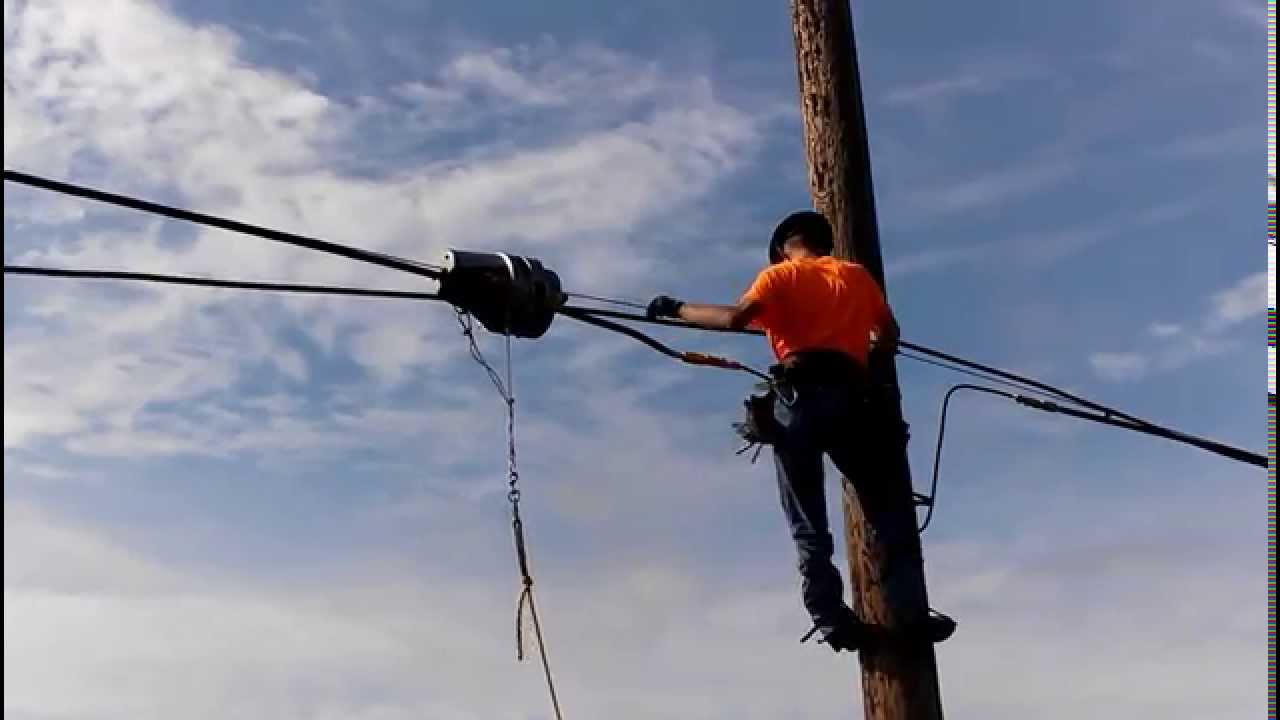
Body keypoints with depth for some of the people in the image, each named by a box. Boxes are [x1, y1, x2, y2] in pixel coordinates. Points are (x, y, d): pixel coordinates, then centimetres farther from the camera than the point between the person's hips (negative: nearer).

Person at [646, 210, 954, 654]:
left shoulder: (780, 276, 13)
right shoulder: (857, 275, 23)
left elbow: (736, 318, -4)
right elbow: (889, 338, 19)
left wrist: (677, 309, 5)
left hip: (800, 397, -2)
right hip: (851, 398, 2)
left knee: (808, 524, 5)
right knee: (885, 508, 9)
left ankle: (829, 615, -4)